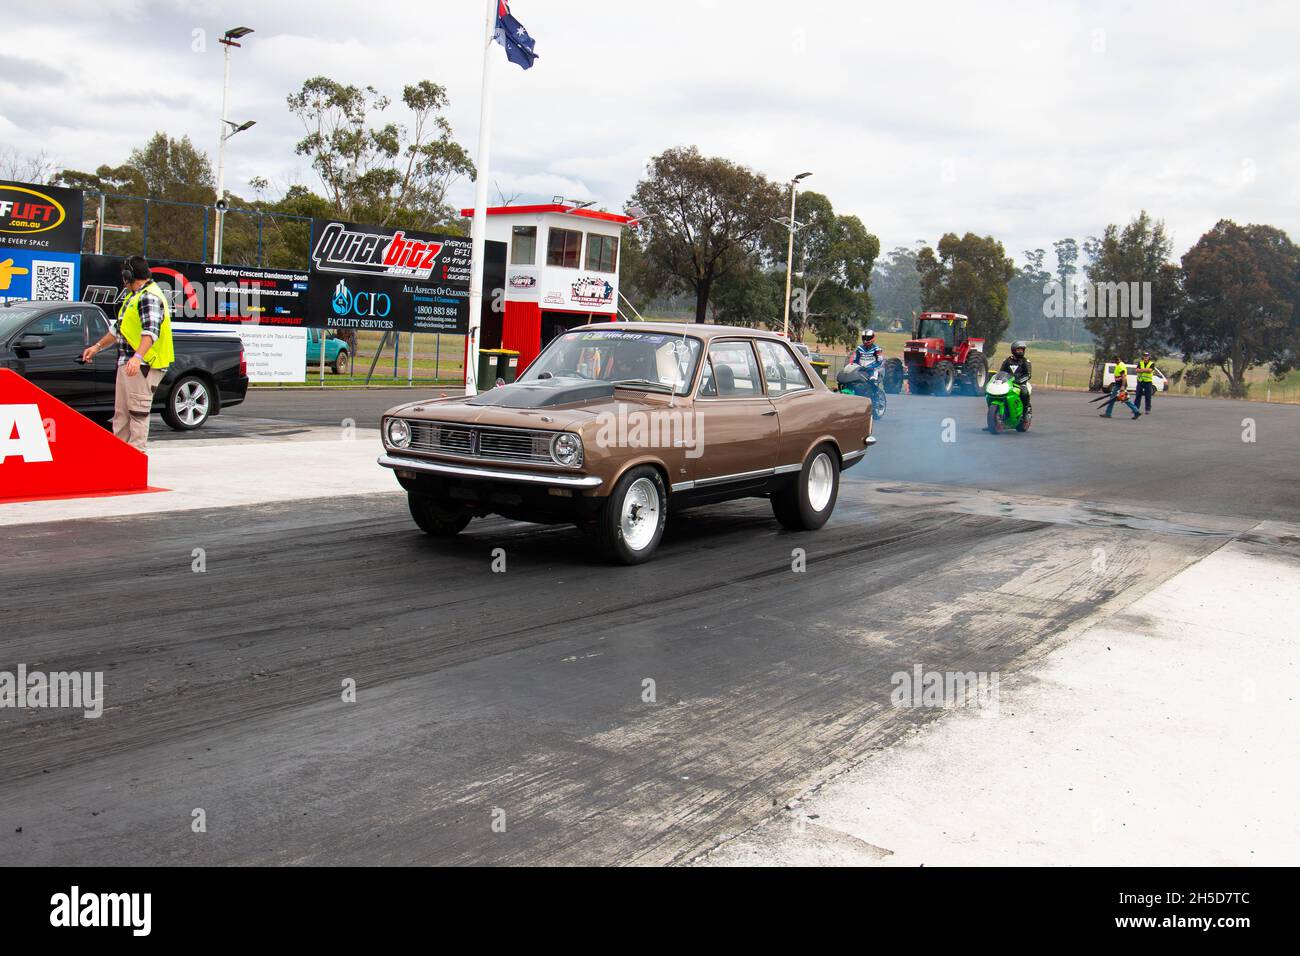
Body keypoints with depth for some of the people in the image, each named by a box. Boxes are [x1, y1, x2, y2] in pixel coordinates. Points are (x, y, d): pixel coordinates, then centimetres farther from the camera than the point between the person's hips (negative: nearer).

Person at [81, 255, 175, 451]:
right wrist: (97, 347, 34)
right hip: (126, 363, 11)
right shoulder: (133, 296, 23)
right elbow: (119, 328, 33)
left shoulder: (149, 297, -12)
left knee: (138, 412, -8)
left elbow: (151, 331, -26)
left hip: (142, 365, -11)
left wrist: (137, 357, -37)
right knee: (121, 411, 13)